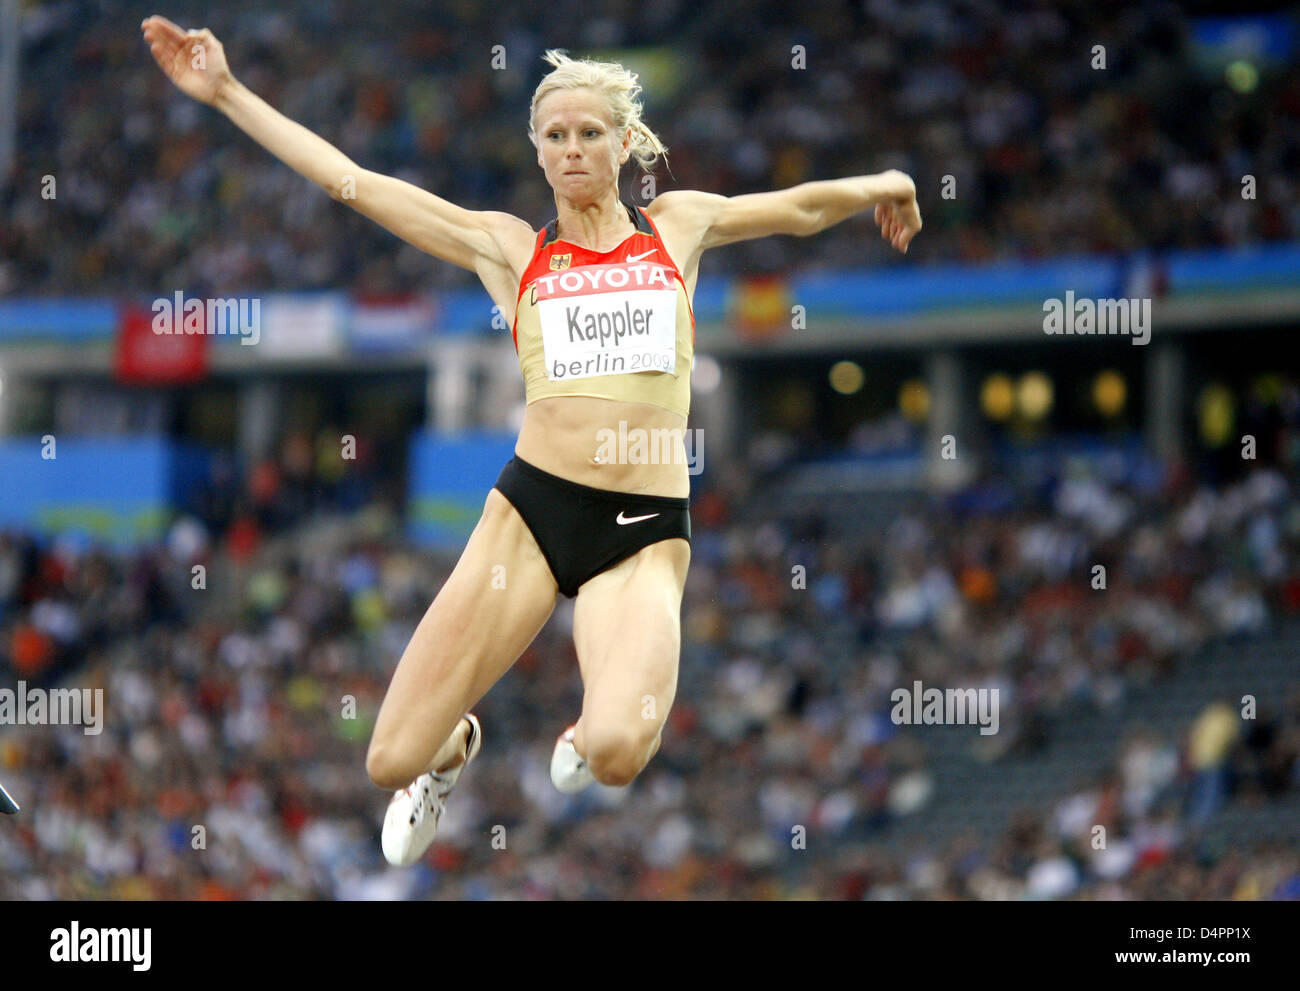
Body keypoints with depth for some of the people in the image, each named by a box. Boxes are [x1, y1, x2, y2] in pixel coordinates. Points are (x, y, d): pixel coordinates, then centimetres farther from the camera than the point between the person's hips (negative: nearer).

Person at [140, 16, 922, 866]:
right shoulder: (508, 248, 11)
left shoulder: (678, 226, 14)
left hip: (648, 533, -1)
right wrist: (226, 93, 7)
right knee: (393, 760, -7)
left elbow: (800, 208, 33)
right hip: (532, 509, 1)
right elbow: (349, 180, 9)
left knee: (615, 750, -30)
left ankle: (593, 738, 11)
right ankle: (456, 748, 33)